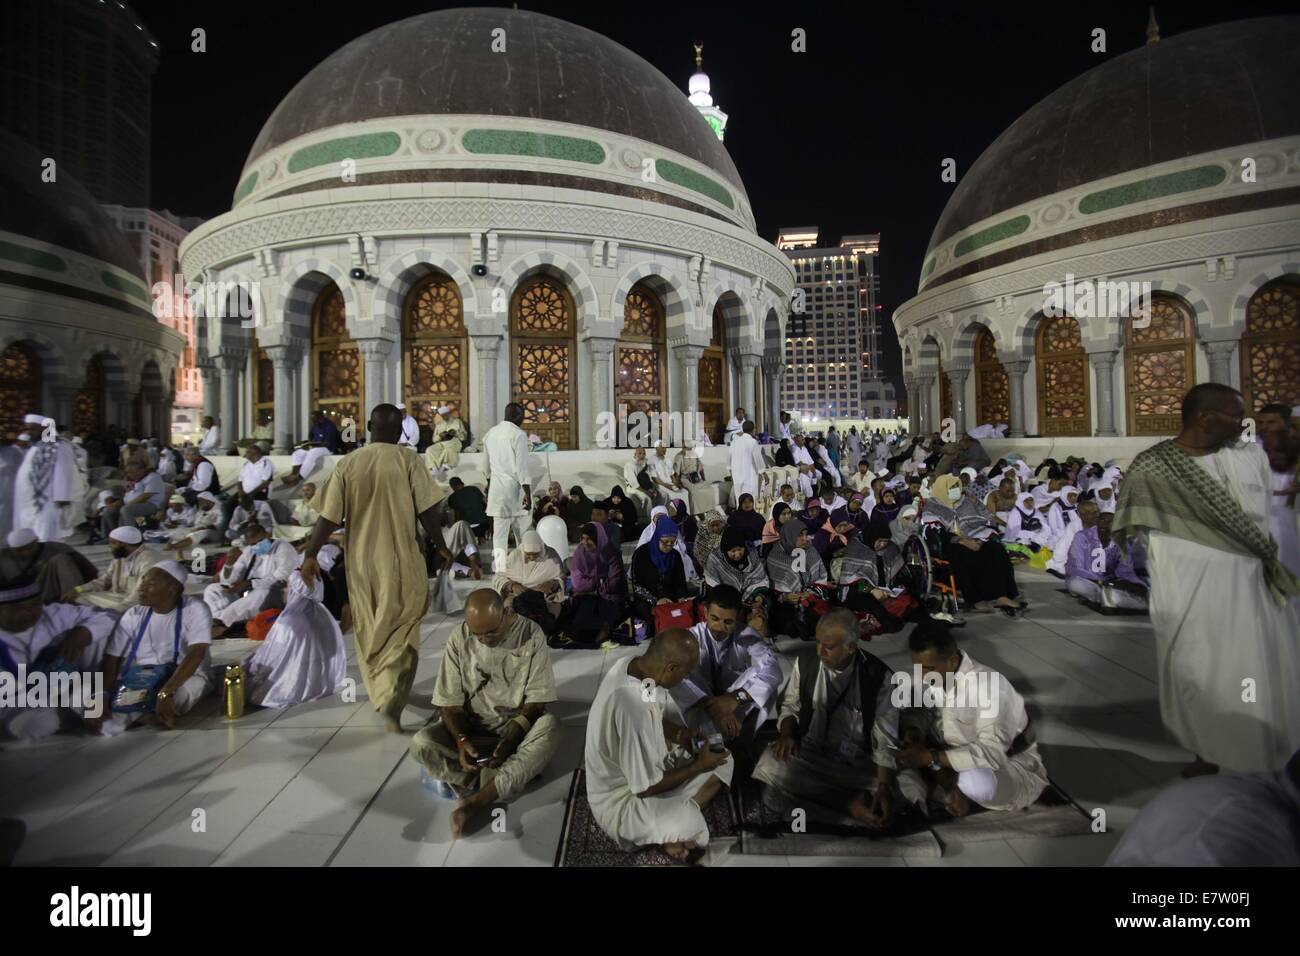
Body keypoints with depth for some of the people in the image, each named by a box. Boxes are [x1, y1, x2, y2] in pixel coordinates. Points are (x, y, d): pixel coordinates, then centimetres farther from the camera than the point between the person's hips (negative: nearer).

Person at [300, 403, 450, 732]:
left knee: (370, 632, 20)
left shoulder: (347, 464, -1)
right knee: (400, 634, 6)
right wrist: (440, 545, 5)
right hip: (401, 561, -3)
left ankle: (381, 695, 33)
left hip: (361, 561, 3)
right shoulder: (408, 461, -7)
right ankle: (392, 699, -12)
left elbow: (329, 518, -3)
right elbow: (428, 511, -9)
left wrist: (309, 555, 7)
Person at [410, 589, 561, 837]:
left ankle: (475, 801, -33)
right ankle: (499, 789, -23)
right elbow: (450, 701, -7)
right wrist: (461, 739, -25)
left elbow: (536, 701, -13)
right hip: (470, 726, 2)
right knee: (421, 744, -25)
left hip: (519, 725, -1)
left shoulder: (532, 635, -14)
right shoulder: (458, 639, -10)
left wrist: (510, 739, -28)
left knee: (550, 727, -34)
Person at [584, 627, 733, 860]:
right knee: (693, 829, -32)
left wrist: (685, 735, -2)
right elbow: (645, 788, -26)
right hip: (622, 799, -9)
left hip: (647, 765, 9)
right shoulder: (633, 710, -39)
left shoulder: (630, 664, -11)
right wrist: (698, 766, -14)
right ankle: (671, 834, 2)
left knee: (723, 761, 8)